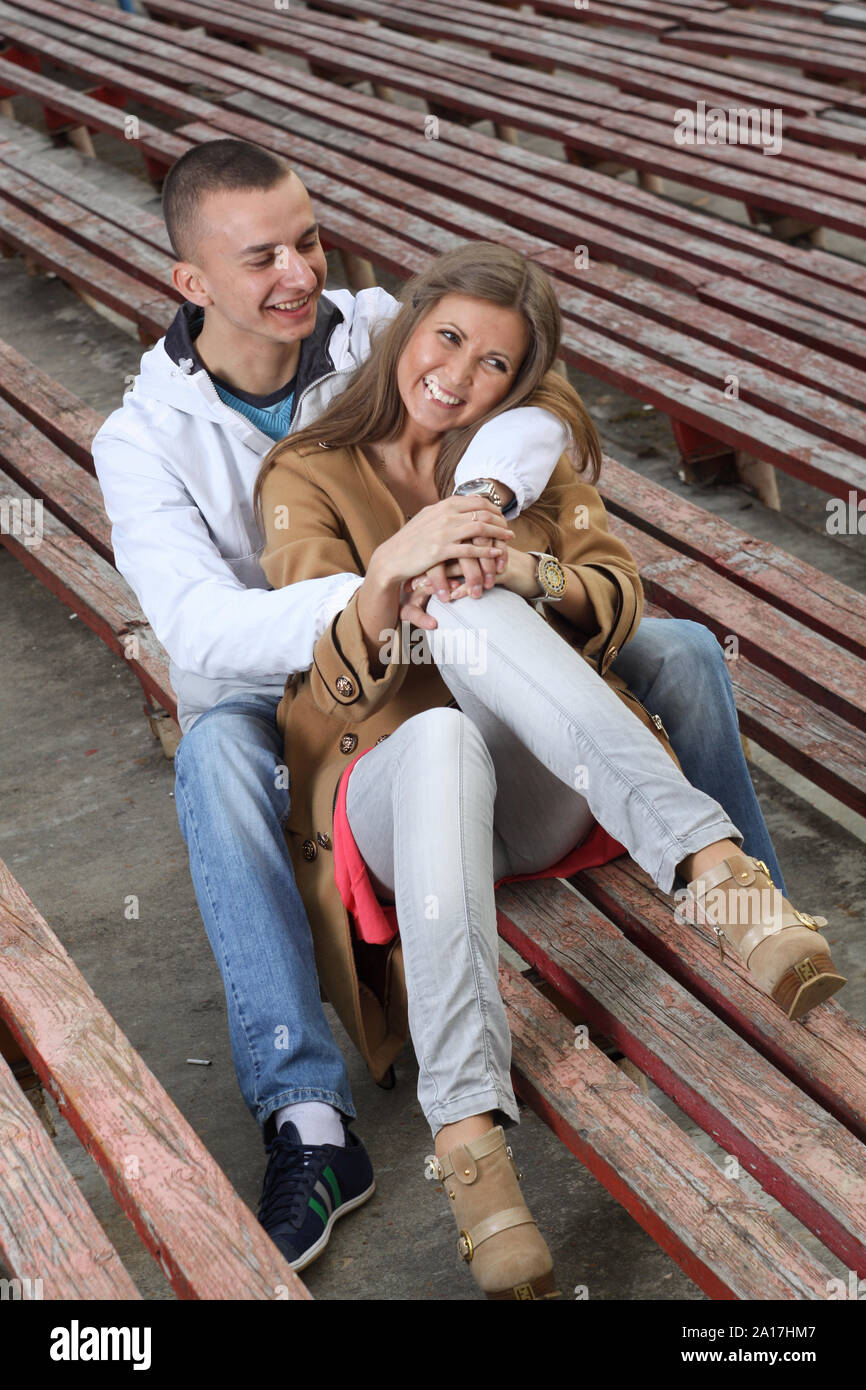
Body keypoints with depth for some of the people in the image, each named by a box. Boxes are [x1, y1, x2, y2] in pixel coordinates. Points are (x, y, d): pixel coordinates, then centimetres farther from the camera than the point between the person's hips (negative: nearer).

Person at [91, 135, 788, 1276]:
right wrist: (372, 600, -45)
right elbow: (200, 628, -27)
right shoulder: (144, 440, -12)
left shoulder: (374, 330, -6)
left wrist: (481, 493, -46)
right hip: (288, 702, -2)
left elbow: (531, 396, -22)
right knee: (215, 750, -38)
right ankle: (308, 1120, -37)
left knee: (679, 649, -14)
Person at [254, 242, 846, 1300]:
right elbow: (329, 686, -8)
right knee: (442, 741, -40)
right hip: (392, 778, -1)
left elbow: (618, 595, 4)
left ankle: (714, 864, -44)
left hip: (544, 790, 2)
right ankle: (465, 1129, -48)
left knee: (476, 615, -31)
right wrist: (389, 573, -29)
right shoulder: (307, 475, 5)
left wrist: (534, 575, -19)